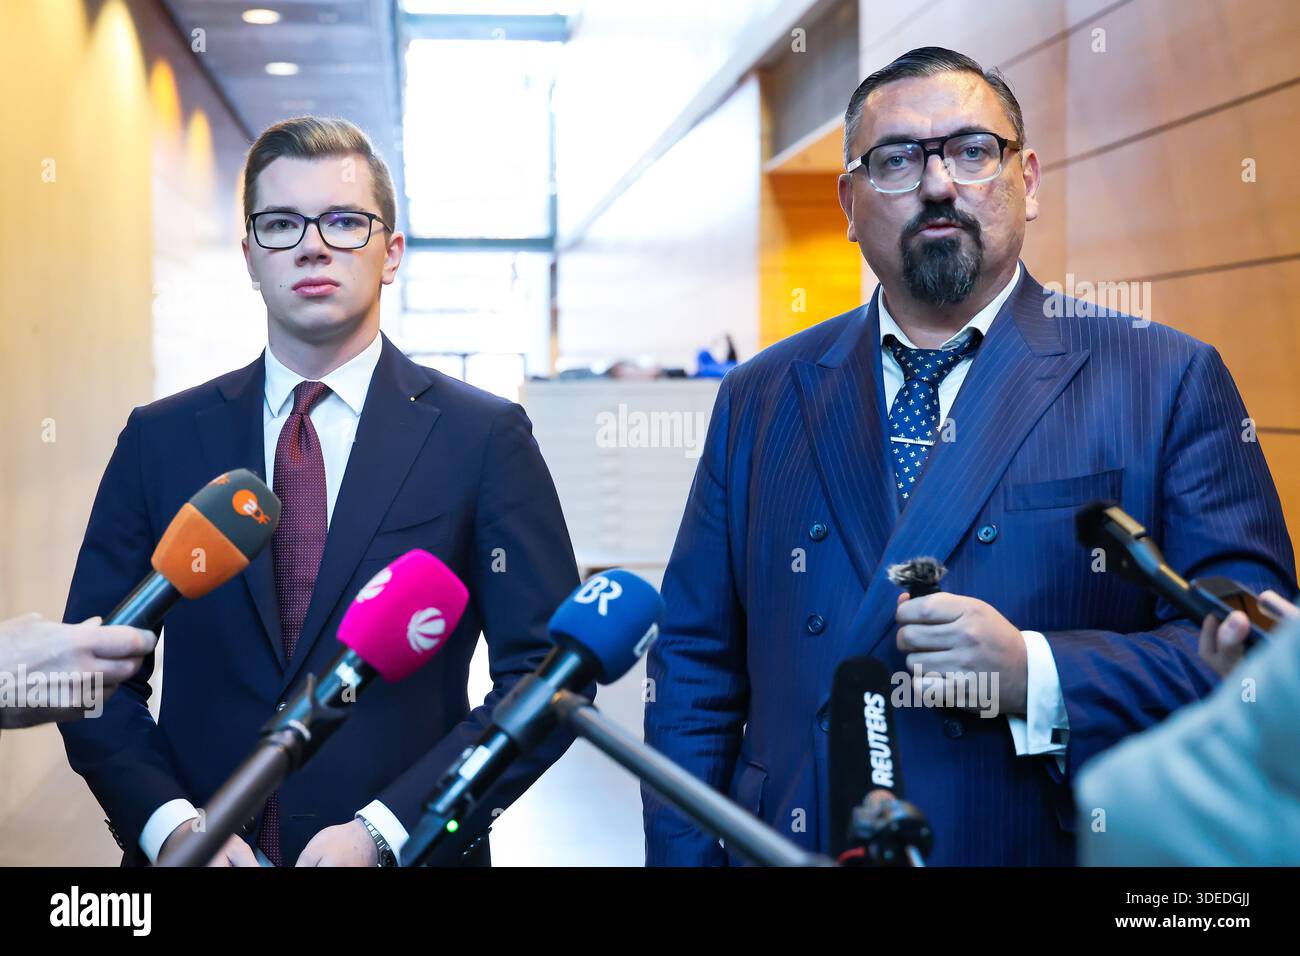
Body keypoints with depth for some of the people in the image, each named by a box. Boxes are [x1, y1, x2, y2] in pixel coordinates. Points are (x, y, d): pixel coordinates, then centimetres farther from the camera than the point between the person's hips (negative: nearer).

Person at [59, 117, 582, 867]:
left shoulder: (483, 437, -7)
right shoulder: (160, 440, 0)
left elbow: (547, 672, -9)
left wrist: (382, 832, -17)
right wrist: (168, 821, -14)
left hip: (406, 852, -2)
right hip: (200, 851, 2)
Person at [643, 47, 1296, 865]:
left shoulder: (1167, 384, -5)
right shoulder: (759, 399, 4)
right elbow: (693, 668, 5)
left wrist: (1035, 676, -22)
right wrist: (686, 854, -4)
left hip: (1046, 847, -2)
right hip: (793, 843, 3)